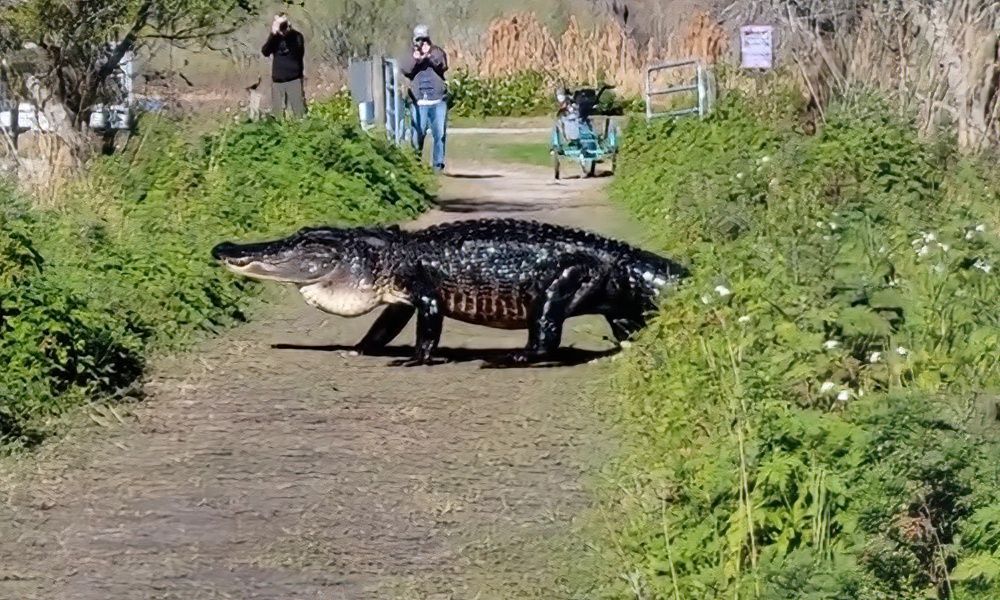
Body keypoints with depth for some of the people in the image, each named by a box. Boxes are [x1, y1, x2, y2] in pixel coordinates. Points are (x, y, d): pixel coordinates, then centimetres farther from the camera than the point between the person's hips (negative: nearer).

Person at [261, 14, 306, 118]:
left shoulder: (296, 36, -1)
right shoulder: (274, 37, 8)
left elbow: (299, 53, -17)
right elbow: (265, 52, -5)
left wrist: (287, 35, -24)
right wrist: (273, 34, -17)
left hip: (294, 80, -3)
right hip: (277, 81, 3)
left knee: (299, 113, -7)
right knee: (276, 114, 2)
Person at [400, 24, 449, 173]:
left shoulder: (437, 52, 9)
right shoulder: (410, 56, 11)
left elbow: (442, 65, -10)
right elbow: (405, 70, -7)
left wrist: (429, 55, -25)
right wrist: (415, 58, -23)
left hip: (438, 102, 0)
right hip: (419, 103, 0)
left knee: (440, 134, -1)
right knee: (417, 135, -2)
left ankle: (438, 163, 5)